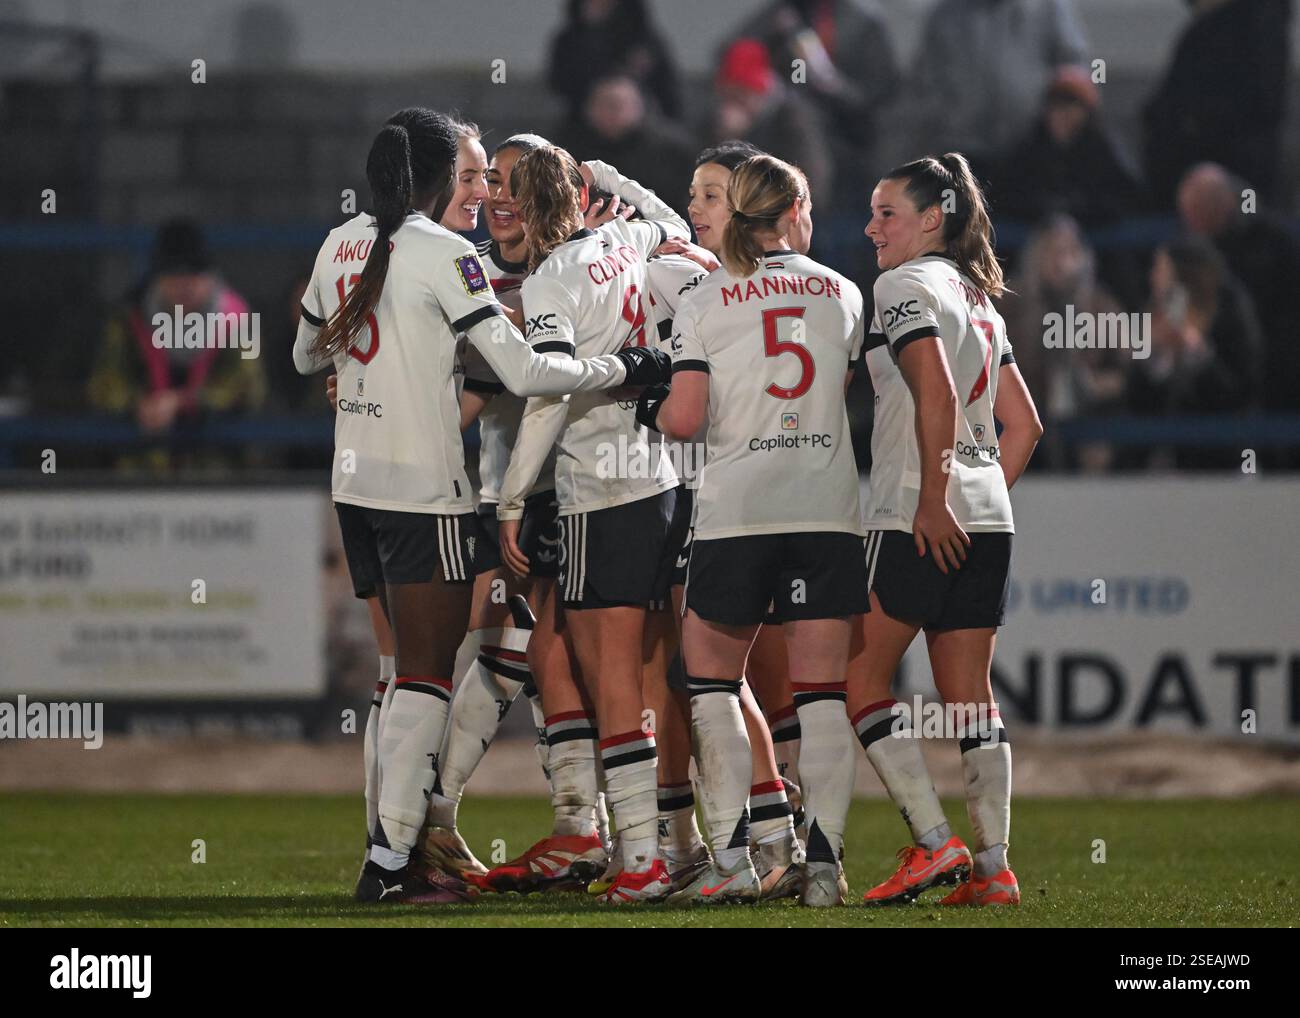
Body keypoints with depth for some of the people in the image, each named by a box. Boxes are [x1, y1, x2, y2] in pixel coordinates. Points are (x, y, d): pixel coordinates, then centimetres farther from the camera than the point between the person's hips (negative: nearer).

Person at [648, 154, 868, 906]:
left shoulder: (705, 301, 0)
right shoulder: (842, 293, 9)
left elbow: (684, 419, -6)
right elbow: (849, 393, 14)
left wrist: (649, 408, 14)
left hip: (738, 508, -2)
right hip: (828, 506, 2)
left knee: (712, 675, 10)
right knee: (823, 690, 4)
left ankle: (733, 857, -2)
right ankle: (824, 859, -4)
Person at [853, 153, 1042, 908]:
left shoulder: (906, 285, -7)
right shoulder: (979, 299, 19)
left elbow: (937, 394, -20)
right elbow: (1024, 425, 20)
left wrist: (932, 499, -19)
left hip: (918, 517, -8)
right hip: (987, 520, 8)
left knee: (862, 677, -2)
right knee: (970, 694, 7)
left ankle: (936, 844, -9)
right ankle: (993, 867, 4)